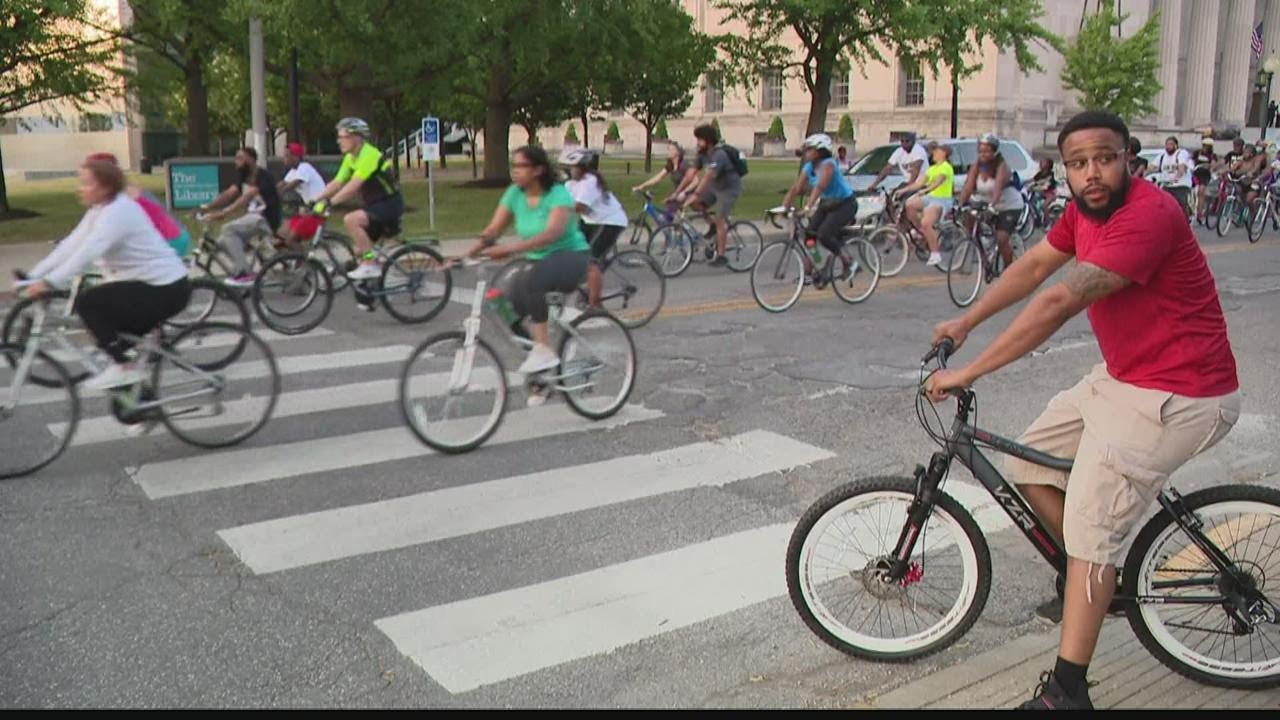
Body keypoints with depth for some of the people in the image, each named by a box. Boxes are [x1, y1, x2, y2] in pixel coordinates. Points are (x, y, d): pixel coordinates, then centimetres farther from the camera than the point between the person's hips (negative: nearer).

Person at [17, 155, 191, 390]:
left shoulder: (118, 211, -18)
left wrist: (48, 283, -34)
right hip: (154, 284, 10)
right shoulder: (99, 210, 12)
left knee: (87, 302, -14)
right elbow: (70, 245, 7)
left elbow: (88, 252, -30)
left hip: (166, 289, -10)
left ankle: (125, 367, -8)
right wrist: (33, 275, -1)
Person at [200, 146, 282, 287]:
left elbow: (247, 197, -29)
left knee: (228, 229, -24)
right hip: (252, 216, 9)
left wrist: (223, 213, -38)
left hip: (266, 219, -9)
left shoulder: (262, 176, -16)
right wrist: (207, 206, -12)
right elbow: (228, 193, 2)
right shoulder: (243, 176, 12)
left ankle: (244, 274, -22)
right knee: (223, 241, -4)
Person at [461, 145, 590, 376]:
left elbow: (552, 233, -34)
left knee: (530, 282, -36)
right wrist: (468, 253, -22)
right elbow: (493, 229, -4)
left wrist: (509, 249, -44)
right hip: (537, 261, 7)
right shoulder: (514, 193, 0)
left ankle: (544, 351, -26)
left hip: (570, 256, -7)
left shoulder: (558, 194, -18)